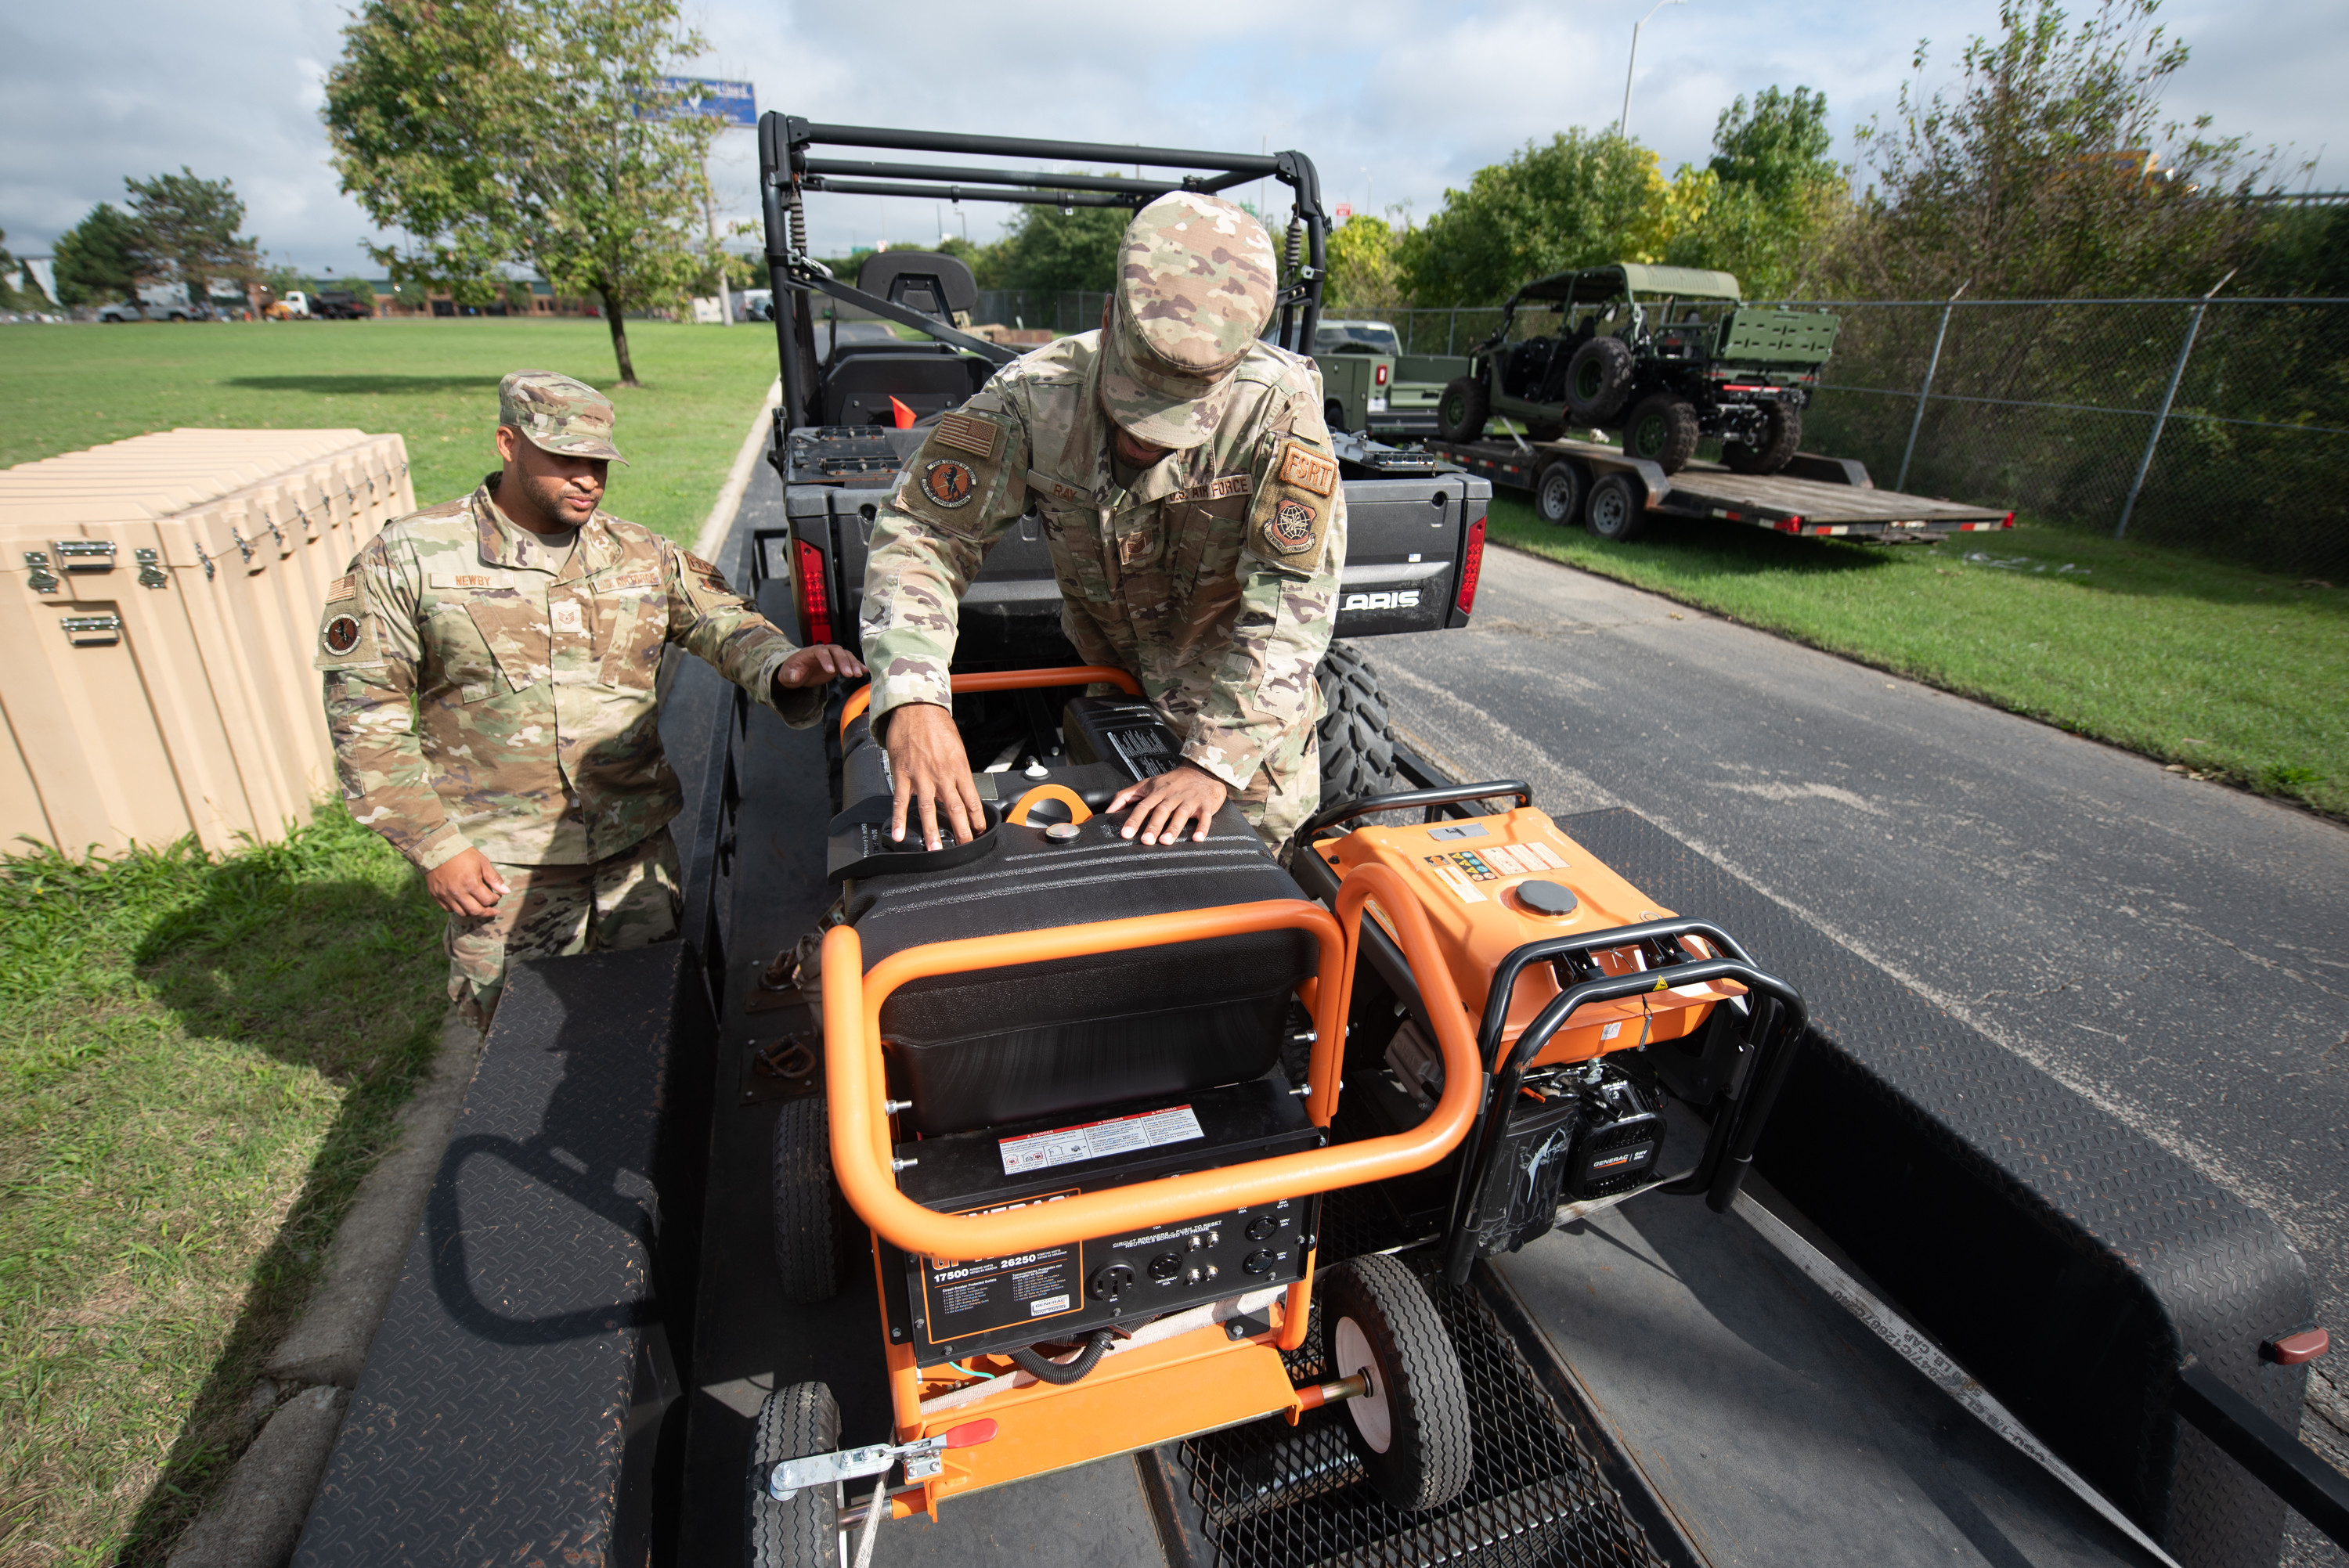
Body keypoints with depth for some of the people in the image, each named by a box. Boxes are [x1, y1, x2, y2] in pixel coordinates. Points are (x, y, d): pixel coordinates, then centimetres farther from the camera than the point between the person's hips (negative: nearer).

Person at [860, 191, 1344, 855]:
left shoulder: (1278, 405, -30)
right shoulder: (1033, 396, -25)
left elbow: (1292, 602, -31)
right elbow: (921, 536, -25)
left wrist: (1217, 762, -38)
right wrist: (912, 702, -42)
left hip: (1236, 680, -1)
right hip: (1099, 668, 2)